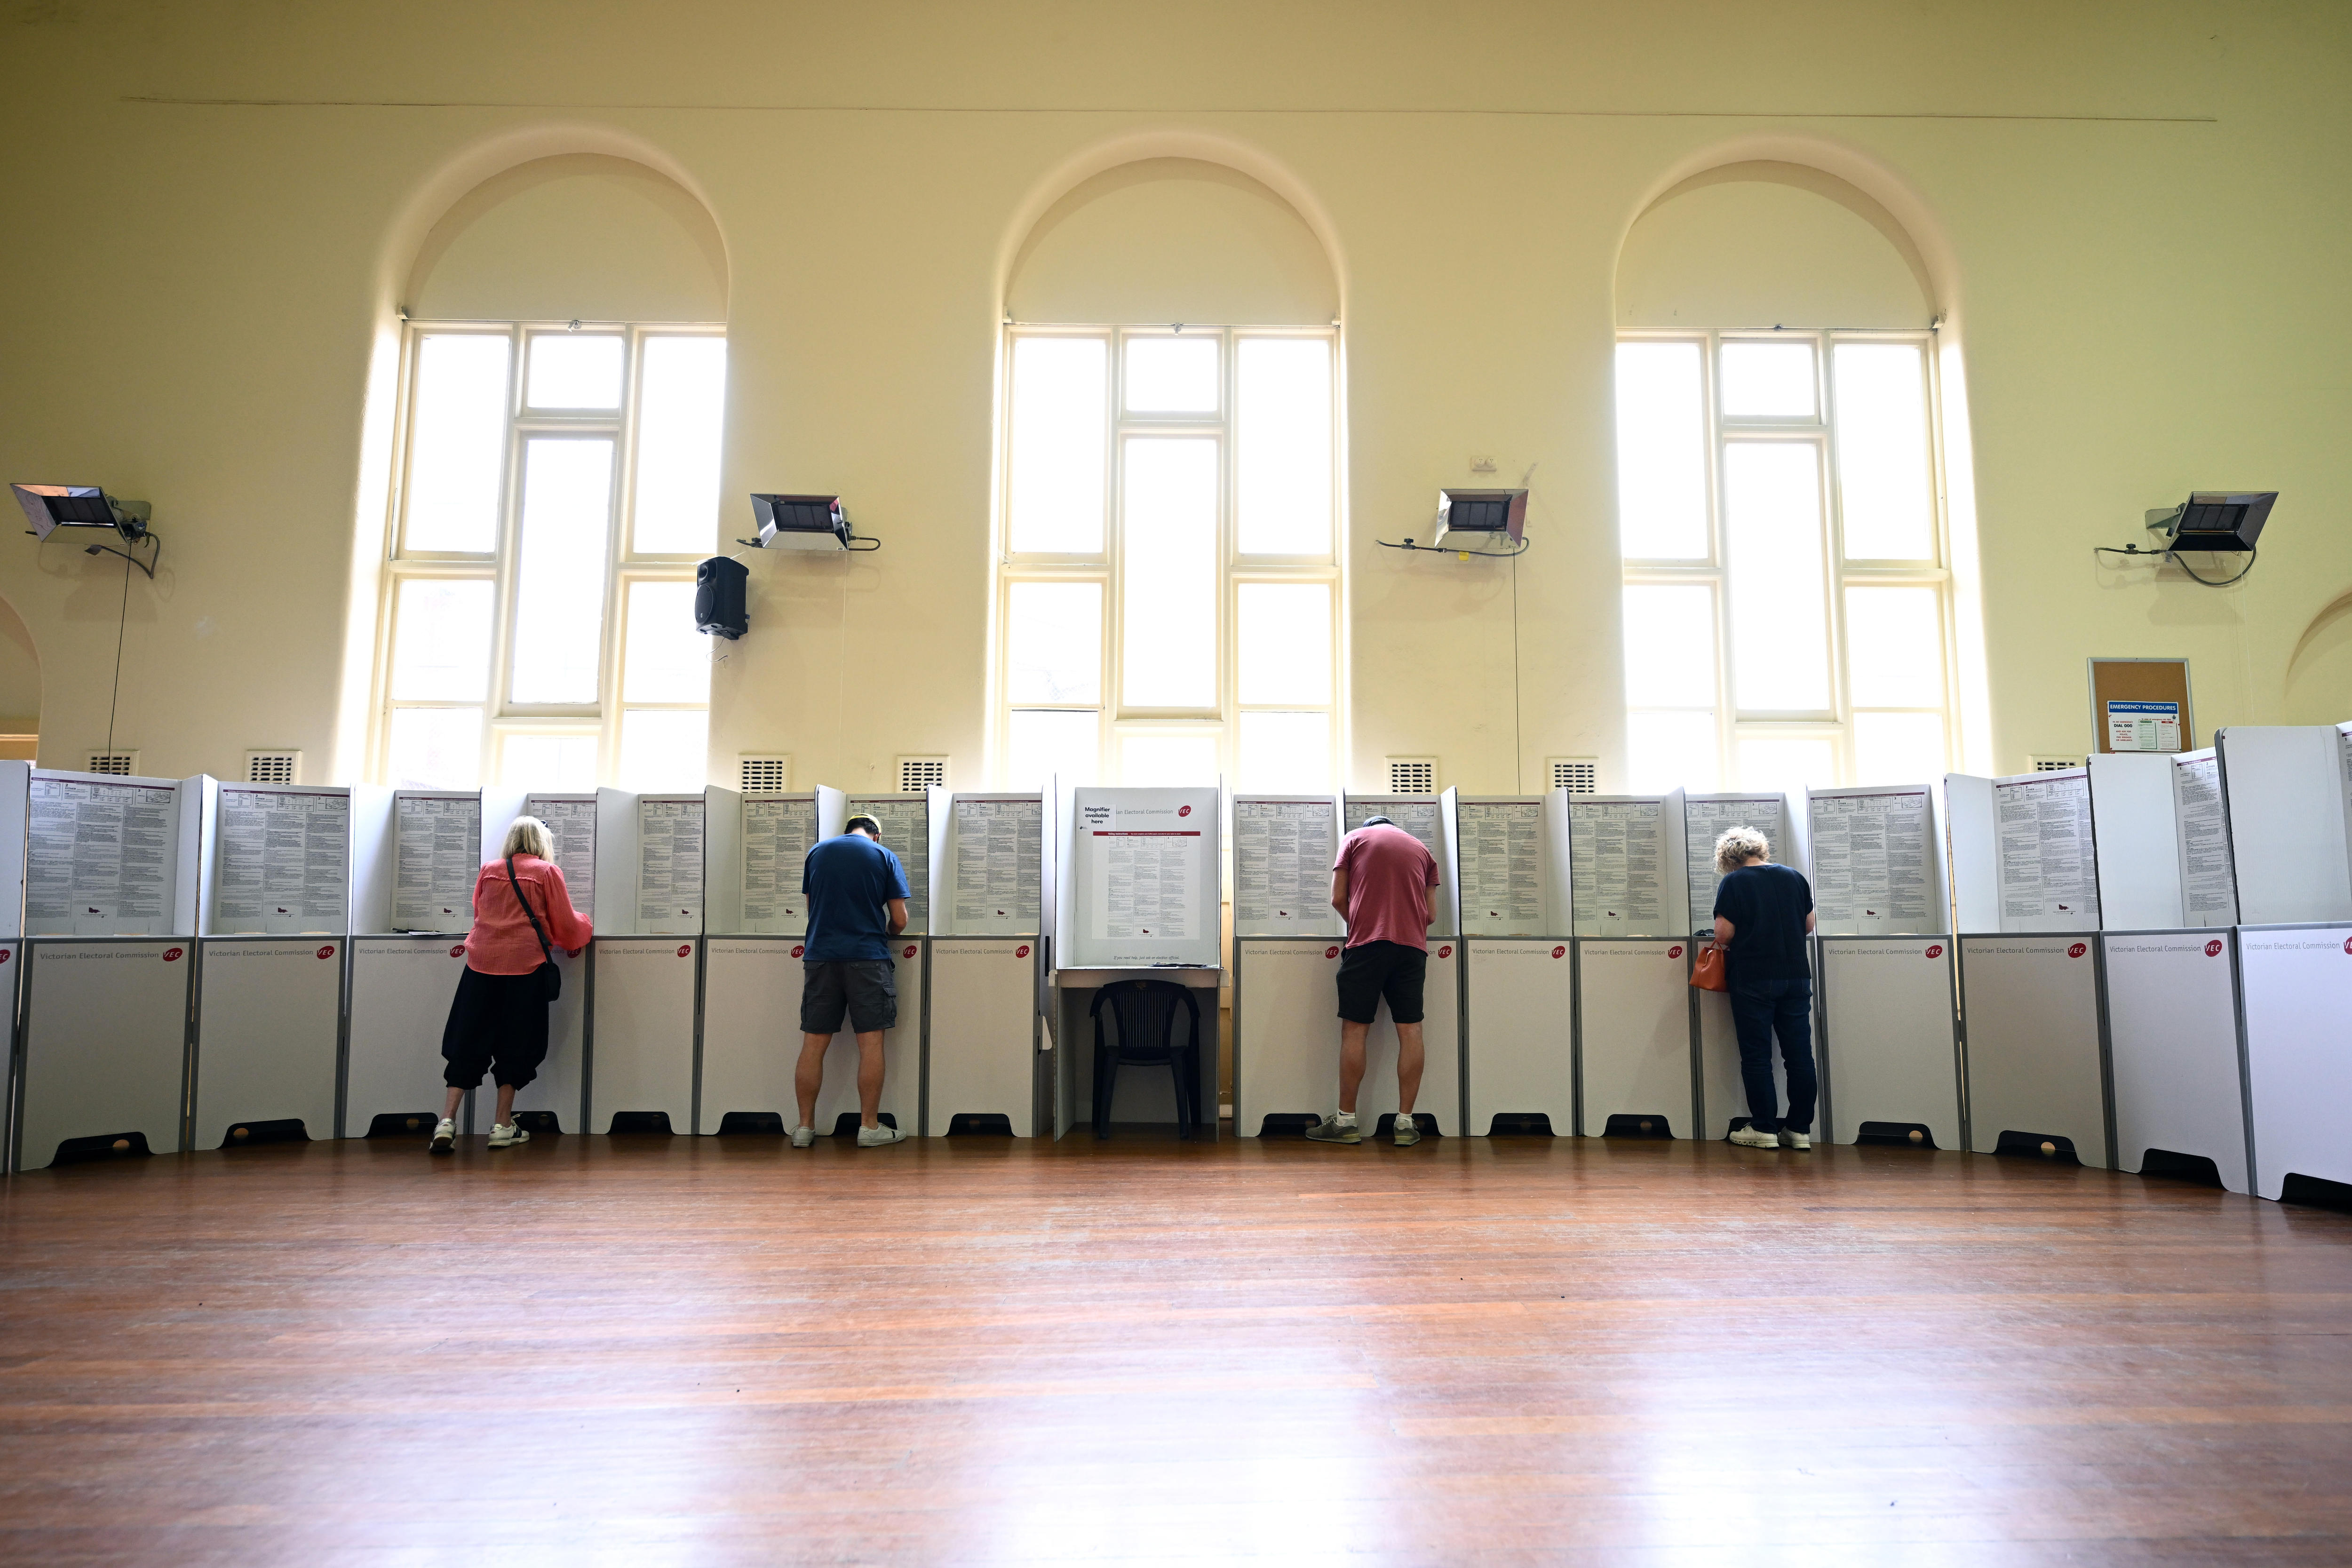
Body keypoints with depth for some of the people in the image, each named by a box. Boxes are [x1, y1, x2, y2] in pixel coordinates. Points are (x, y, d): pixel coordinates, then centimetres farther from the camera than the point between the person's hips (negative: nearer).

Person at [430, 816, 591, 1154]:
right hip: (524, 964, -3)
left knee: (468, 1041, 8)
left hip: (481, 962, 3)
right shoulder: (547, 872, 0)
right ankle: (502, 1127, 8)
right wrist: (581, 932, 24)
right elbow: (565, 924, 2)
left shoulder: (488, 870, 11)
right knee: (515, 1044, 5)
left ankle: (447, 1122, 0)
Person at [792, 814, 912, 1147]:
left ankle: (805, 1127, 11)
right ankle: (869, 1127, 5)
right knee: (870, 1043, 2)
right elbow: (900, 920, 1)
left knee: (813, 1044, 6)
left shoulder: (817, 853, 12)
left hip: (820, 955, 3)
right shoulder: (884, 857, 3)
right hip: (868, 957, -3)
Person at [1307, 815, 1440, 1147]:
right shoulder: (1422, 849, 21)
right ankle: (1406, 1122, 3)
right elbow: (1430, 914, 17)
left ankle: (1346, 1120, 2)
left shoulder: (1354, 839, 13)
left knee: (1355, 1030, 0)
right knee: (1410, 1031, 3)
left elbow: (1338, 899, 6)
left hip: (1366, 944, -3)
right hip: (1413, 945, 3)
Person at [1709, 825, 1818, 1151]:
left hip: (1753, 980, -4)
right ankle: (1800, 1130, 12)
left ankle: (1764, 1129, 7)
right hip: (1796, 976, 4)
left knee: (1756, 1056, 3)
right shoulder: (1795, 877, 6)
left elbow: (1724, 934, -12)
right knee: (1799, 1053, 8)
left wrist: (1725, 943, 10)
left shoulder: (1733, 883, -7)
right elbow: (1808, 925, 15)